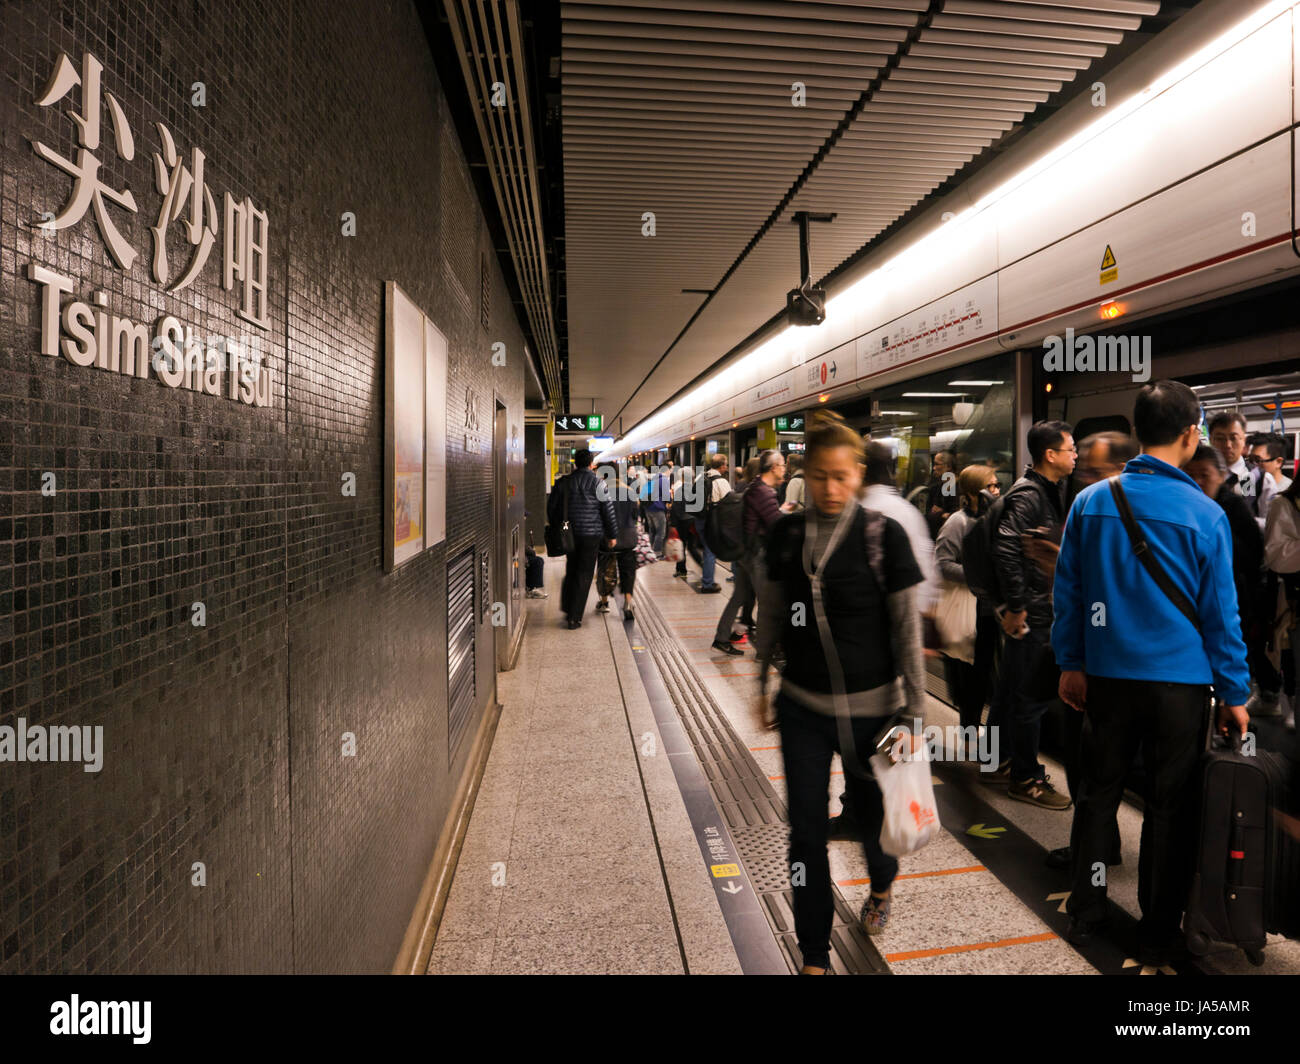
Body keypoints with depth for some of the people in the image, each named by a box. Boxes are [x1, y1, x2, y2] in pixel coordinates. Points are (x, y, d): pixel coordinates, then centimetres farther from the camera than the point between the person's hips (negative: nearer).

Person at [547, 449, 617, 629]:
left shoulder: (563, 482, 4)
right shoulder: (598, 483, -6)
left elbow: (551, 506, 9)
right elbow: (608, 511, -6)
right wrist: (612, 535, 3)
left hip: (570, 533, 4)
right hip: (591, 533, -3)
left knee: (571, 570, 20)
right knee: (584, 575, 1)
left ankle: (567, 608, 26)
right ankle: (574, 618, 1)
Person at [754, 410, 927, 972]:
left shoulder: (884, 535, -11)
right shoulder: (785, 534, -2)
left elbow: (908, 629, -7)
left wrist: (915, 710, -6)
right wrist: (761, 684, 11)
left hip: (870, 705, -2)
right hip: (802, 704, 2)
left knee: (871, 811, 18)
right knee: (806, 829, 5)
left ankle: (881, 886, 54)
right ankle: (814, 955, 25)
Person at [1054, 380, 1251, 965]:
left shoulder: (1090, 502, -4)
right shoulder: (1204, 514, -11)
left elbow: (1067, 592, 2)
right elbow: (1220, 613, -5)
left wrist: (1070, 663, 13)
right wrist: (1235, 693, 5)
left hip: (1107, 676, 2)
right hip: (1181, 682, -2)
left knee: (1098, 793, 15)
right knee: (1169, 805, 12)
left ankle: (1085, 914, 27)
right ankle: (1157, 932, 25)